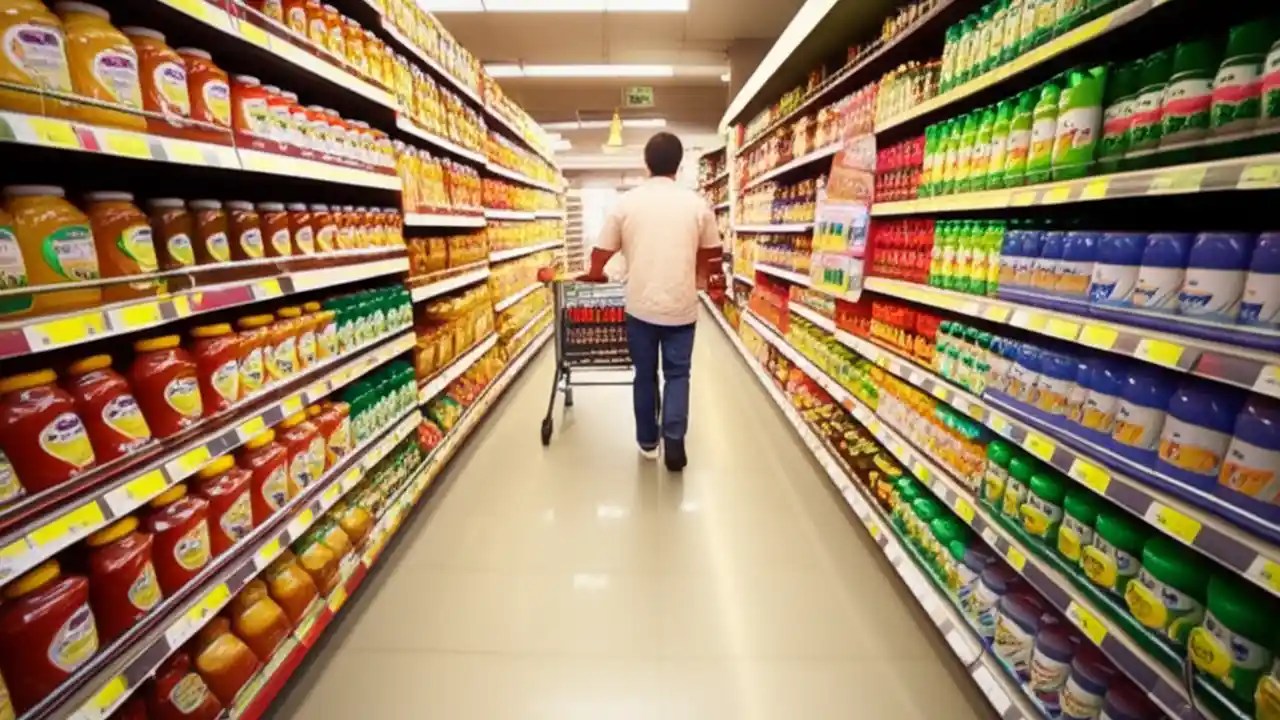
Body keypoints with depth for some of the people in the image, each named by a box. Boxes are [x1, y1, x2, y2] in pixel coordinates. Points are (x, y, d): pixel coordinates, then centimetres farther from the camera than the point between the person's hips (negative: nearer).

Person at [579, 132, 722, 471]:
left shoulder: (626, 203, -1)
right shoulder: (697, 204, 0)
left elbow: (602, 253, 3)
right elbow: (710, 254, 11)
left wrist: (593, 275, 24)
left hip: (640, 306, 1)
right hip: (681, 306, 0)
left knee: (645, 374, 14)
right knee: (677, 374, 12)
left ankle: (648, 441, 25)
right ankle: (674, 440, 0)